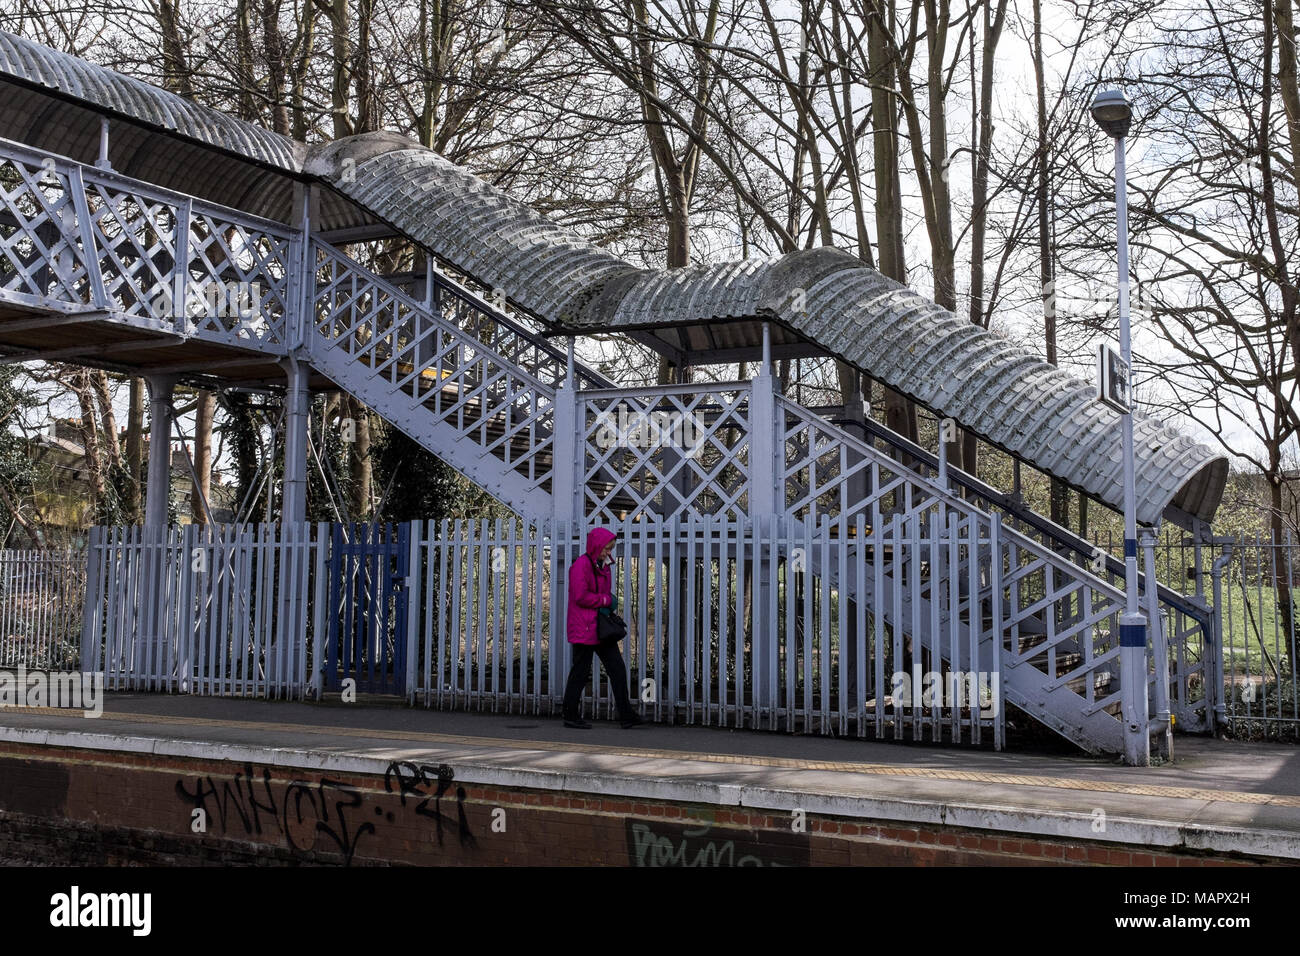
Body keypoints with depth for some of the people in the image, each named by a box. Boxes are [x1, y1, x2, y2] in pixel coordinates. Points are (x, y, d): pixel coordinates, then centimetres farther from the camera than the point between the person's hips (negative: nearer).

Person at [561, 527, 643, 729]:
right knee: (580, 672, -1)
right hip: (584, 628, -9)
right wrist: (606, 601, -12)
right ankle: (571, 716, 10)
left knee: (617, 668, 4)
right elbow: (580, 597, -21)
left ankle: (626, 715, 5)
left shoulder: (603, 565, 15)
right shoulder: (581, 565, -14)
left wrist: (607, 605, 5)